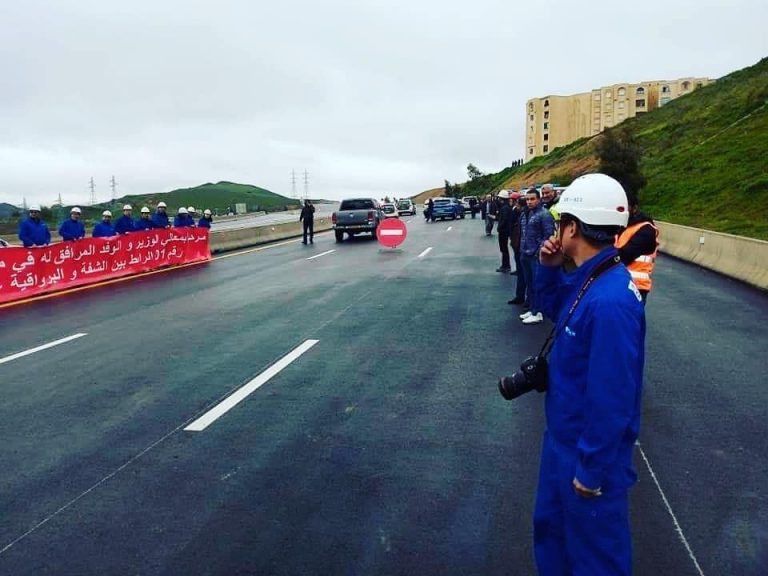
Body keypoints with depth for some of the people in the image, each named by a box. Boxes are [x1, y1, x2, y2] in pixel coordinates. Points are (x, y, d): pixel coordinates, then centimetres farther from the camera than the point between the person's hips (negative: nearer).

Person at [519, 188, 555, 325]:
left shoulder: (544, 214, -11)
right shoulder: (526, 214, 14)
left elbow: (548, 235, -15)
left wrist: (539, 252, -17)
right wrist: (522, 248, 16)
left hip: (536, 256, -9)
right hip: (525, 254, 9)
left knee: (537, 284, -5)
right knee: (529, 283, 15)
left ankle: (537, 313, 1)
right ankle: (531, 309, 26)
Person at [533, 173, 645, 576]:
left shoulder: (610, 301, -32)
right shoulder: (588, 279, -2)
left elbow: (610, 398, -29)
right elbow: (553, 308, 18)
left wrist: (591, 470, -19)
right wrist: (549, 269, -2)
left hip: (589, 451, -9)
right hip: (563, 437, 9)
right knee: (550, 525, 28)